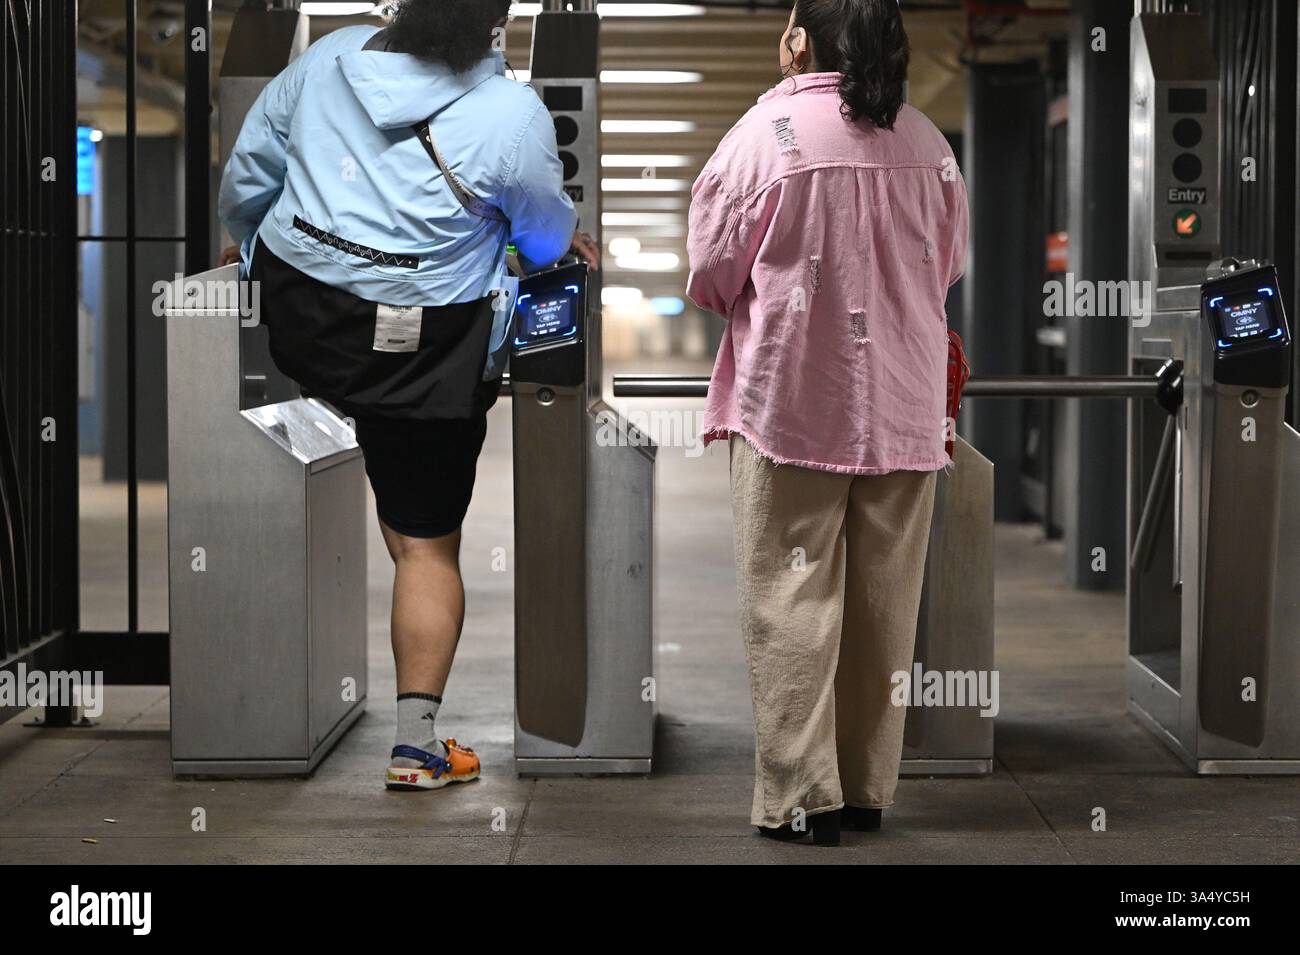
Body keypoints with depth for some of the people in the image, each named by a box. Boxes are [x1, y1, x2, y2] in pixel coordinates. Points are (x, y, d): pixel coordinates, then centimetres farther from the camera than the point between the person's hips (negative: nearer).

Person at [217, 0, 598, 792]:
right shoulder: (514, 114, -12)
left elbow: (248, 172, 11)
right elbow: (549, 239, 5)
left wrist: (247, 243, 31)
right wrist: (572, 243, 29)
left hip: (295, 316, 3)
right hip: (422, 351, -3)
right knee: (428, 543, 6)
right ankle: (417, 743, 10)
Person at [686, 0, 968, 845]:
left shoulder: (767, 134, -8)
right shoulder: (929, 143, 4)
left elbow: (712, 276, -4)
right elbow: (951, 267, 13)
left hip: (792, 404, -4)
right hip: (906, 411, 4)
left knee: (793, 601, 1)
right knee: (885, 605, 9)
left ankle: (801, 795, 1)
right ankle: (869, 790, 16)